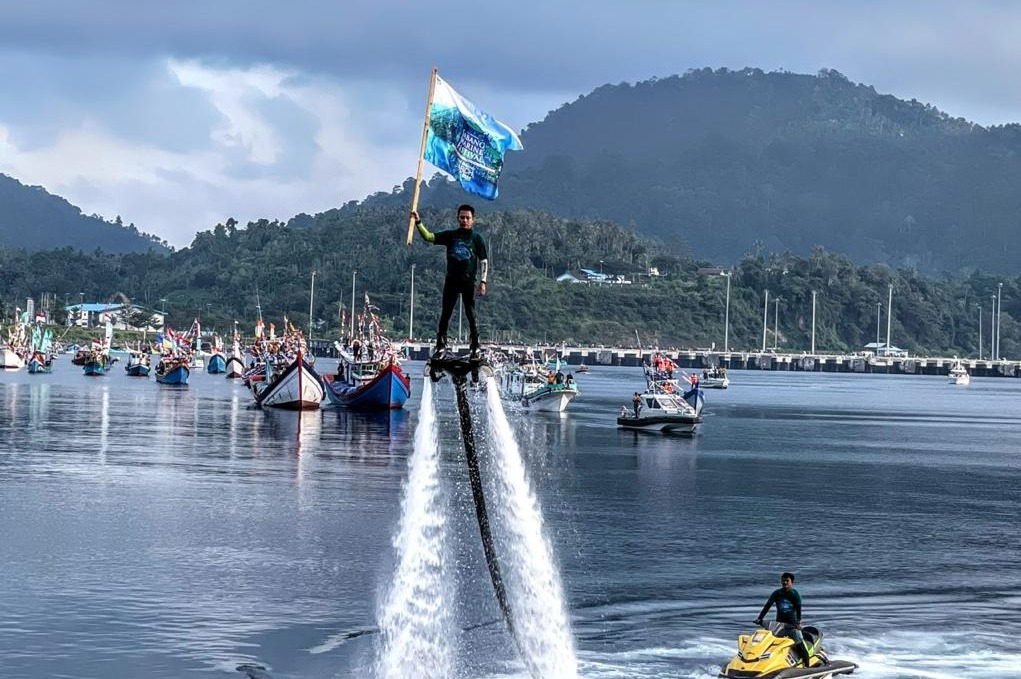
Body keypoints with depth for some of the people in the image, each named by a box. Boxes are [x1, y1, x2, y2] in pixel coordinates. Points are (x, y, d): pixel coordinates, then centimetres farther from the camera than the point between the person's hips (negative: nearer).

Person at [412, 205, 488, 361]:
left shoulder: (477, 238, 4)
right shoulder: (450, 235, 8)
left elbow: (484, 261, 4)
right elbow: (428, 237, 1)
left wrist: (483, 281, -3)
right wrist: (418, 222, -12)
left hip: (468, 281, -2)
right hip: (451, 279, 2)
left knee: (471, 314, -1)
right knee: (445, 314, 2)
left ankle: (475, 348, 3)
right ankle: (441, 346, 5)